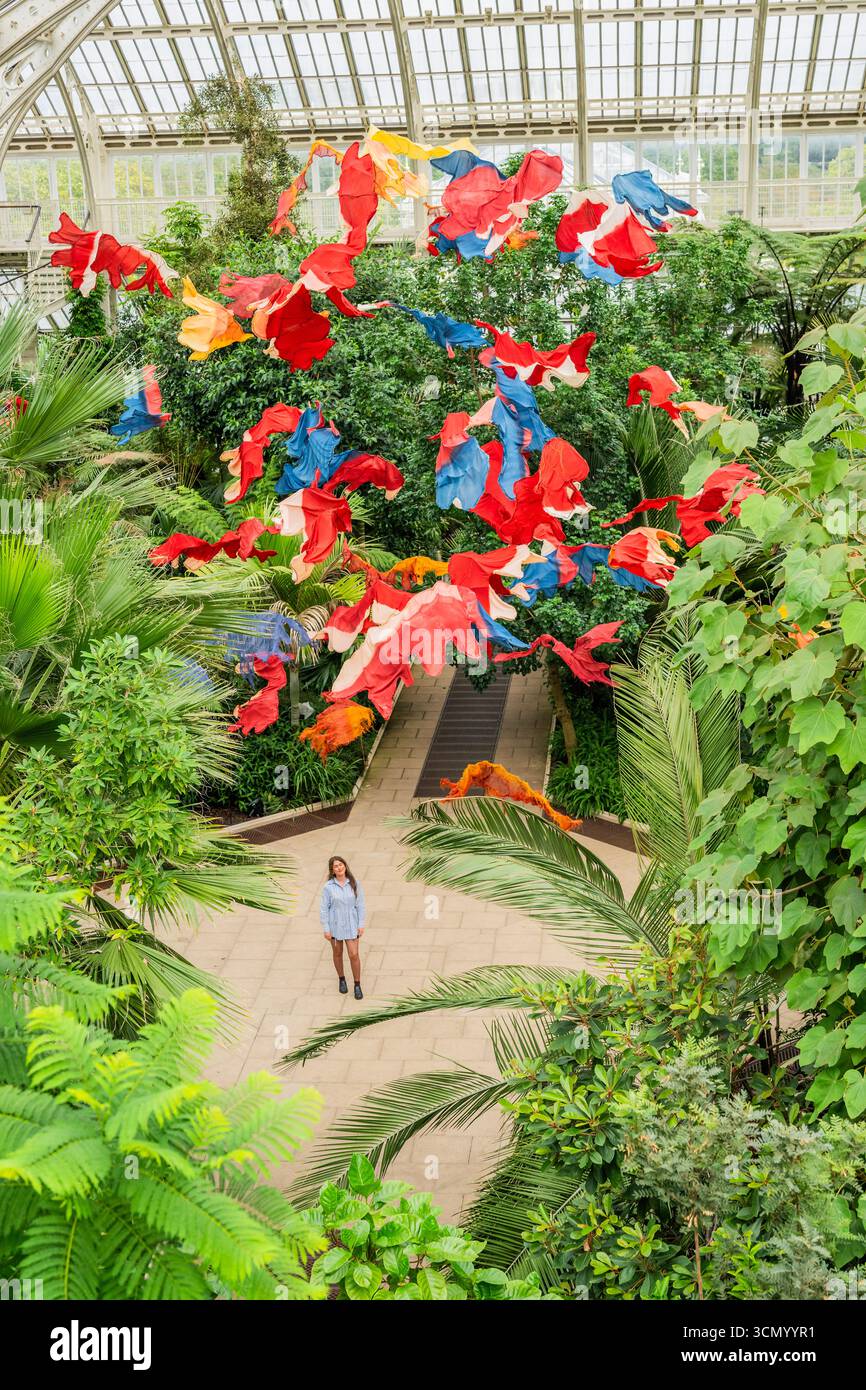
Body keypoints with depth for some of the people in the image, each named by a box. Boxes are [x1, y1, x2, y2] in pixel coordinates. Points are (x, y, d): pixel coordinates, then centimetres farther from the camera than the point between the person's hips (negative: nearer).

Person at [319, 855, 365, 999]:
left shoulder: (354, 883, -10)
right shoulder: (328, 887, -13)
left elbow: (360, 904, -4)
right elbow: (324, 908, -8)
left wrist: (361, 925, -7)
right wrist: (326, 929, -9)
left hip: (351, 925, 0)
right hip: (335, 924, 0)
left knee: (354, 955, -2)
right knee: (338, 953, 15)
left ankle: (357, 985, 14)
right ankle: (342, 979, 39)